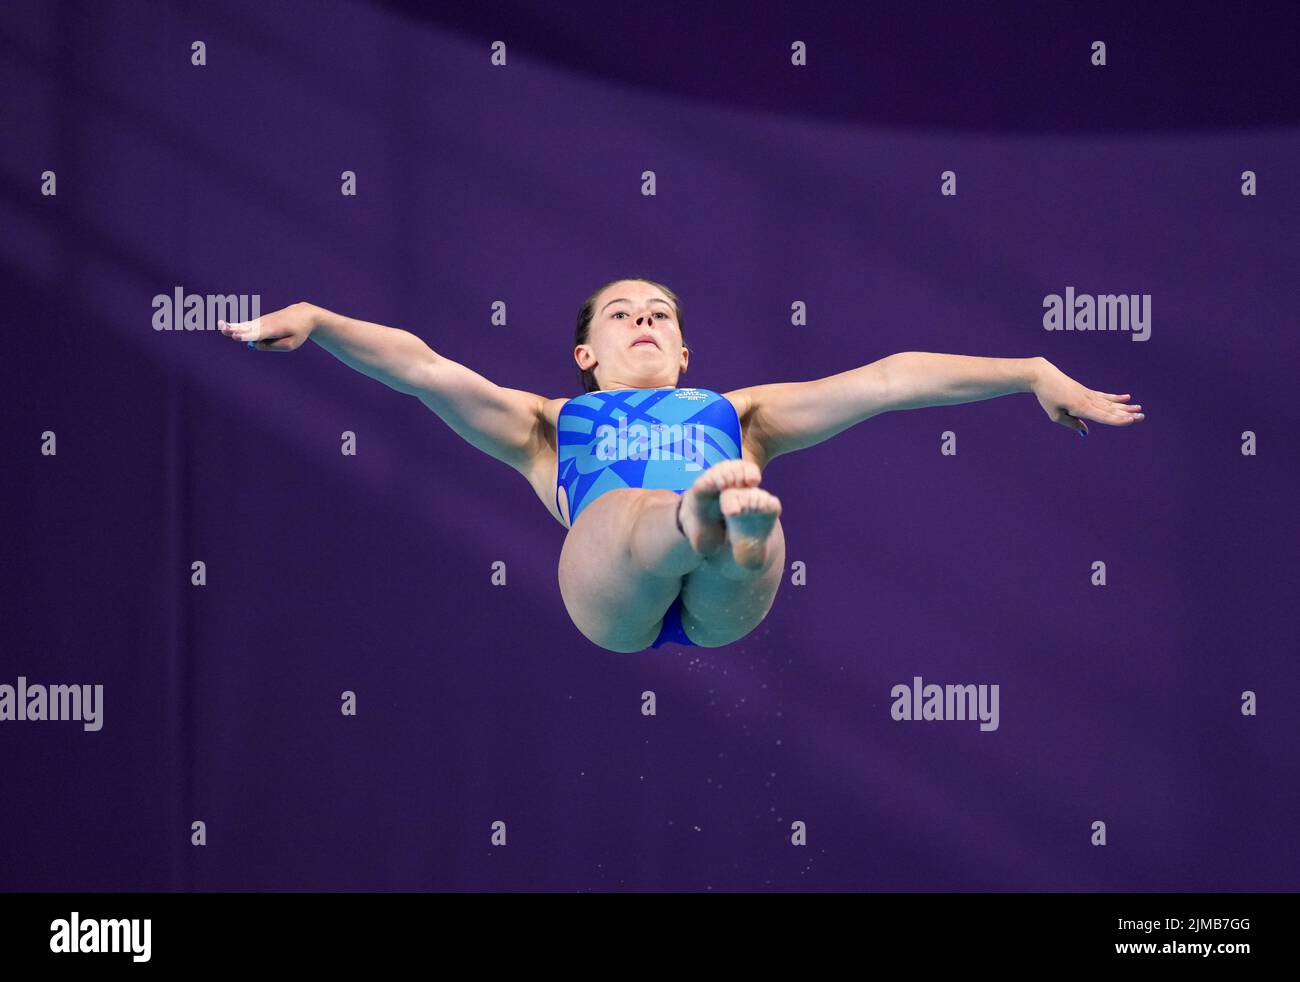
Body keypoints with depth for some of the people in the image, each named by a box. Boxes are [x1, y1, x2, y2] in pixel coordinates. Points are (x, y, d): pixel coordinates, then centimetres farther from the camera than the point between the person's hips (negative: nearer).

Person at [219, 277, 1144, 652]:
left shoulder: (737, 413, 43)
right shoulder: (551, 425, 40)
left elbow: (886, 380, 35)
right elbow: (424, 368, 25)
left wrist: (1035, 372, 32)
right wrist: (315, 320, 10)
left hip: (726, 602, 1)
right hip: (606, 579, -1)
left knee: (755, 525, -35)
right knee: (636, 508, -37)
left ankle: (732, 532, -70)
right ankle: (699, 516, -71)